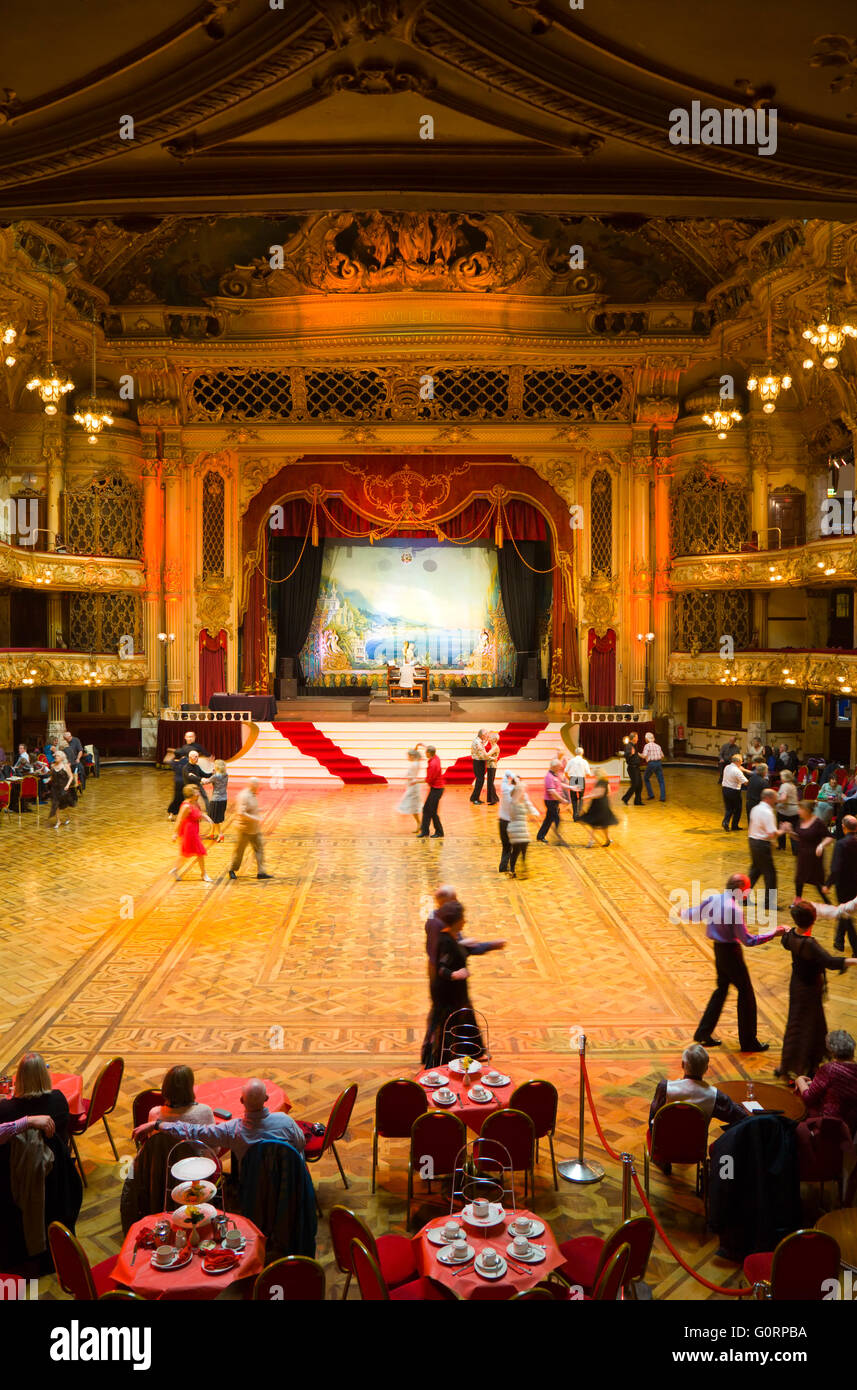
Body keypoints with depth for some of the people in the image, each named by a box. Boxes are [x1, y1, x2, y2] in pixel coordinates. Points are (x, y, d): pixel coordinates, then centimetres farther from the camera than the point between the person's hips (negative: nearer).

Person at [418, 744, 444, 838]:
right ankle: (424, 831, 17)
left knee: (432, 812, -1)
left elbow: (428, 780, -21)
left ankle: (439, 833, 11)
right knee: (426, 809, 12)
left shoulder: (433, 764, -25)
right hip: (434, 788, 10)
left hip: (436, 789, -10)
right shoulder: (435, 758, 1)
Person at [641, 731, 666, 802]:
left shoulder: (647, 745, -4)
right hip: (659, 763, 4)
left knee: (646, 778, 17)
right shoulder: (658, 746, 13)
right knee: (661, 781, 6)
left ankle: (651, 795, 11)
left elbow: (644, 756, -15)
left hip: (651, 764, -4)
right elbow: (662, 756, 22)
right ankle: (663, 797, -4)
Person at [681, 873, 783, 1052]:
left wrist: (684, 913, 34)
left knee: (722, 989, 21)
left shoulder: (712, 899, -2)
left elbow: (694, 915, 12)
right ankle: (748, 1042, 15)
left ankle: (703, 1033, 25)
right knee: (746, 992, 6)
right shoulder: (735, 910, -24)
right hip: (730, 952, -8)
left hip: (718, 949, 8)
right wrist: (773, 933, -14)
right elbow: (747, 940, -19)